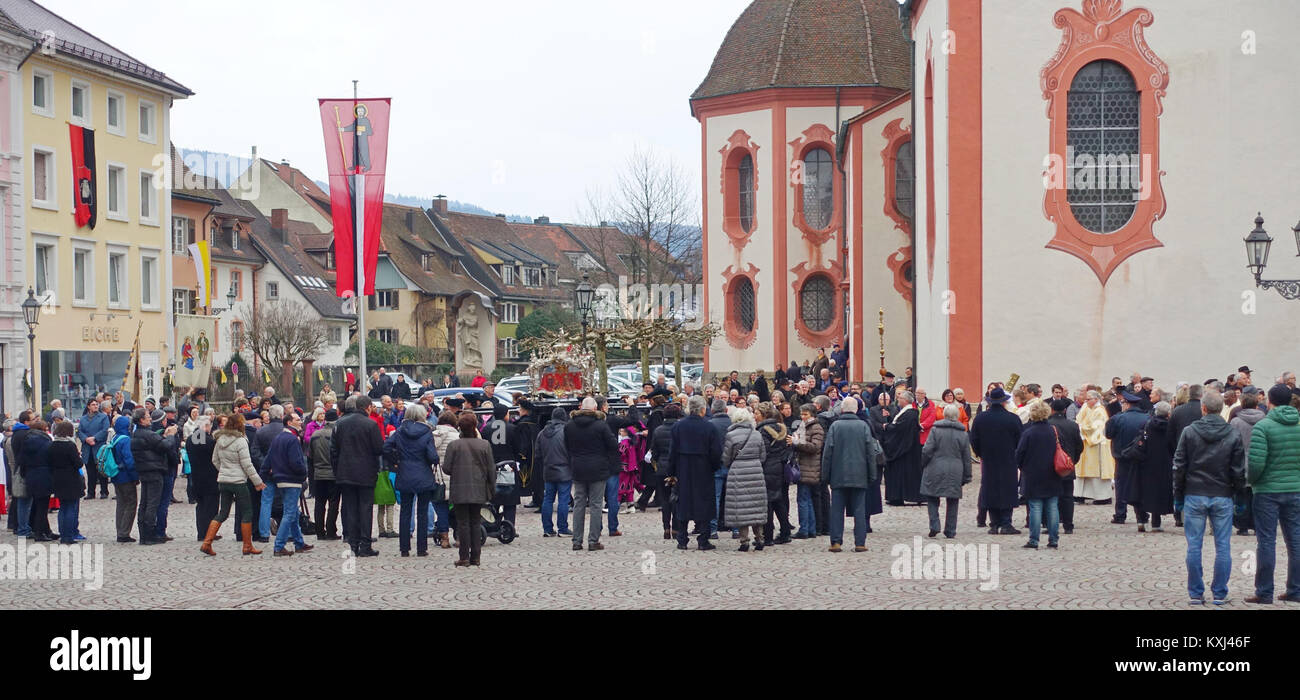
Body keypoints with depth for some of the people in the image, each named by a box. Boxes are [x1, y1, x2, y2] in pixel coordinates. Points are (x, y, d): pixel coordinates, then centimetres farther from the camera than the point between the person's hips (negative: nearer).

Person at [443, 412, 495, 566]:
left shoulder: (454, 445, -7)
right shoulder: (484, 445, -2)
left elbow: (446, 468, -5)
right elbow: (491, 469, 2)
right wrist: (492, 488, 13)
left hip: (460, 491, -2)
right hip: (479, 491, 2)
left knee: (463, 523, 2)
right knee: (475, 523, 10)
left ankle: (464, 557, -1)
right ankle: (475, 557, 10)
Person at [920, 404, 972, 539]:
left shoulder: (935, 430, -6)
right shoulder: (963, 434, 2)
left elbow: (927, 451, -8)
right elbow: (967, 458, 6)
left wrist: (923, 466, 8)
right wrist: (966, 476, 14)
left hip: (935, 471, -2)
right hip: (955, 473, 2)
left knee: (932, 499, 10)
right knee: (952, 502, 10)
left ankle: (934, 526, -5)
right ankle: (950, 531, 12)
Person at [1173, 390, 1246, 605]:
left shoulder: (1189, 432, -3)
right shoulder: (1233, 436, -2)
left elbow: (1179, 466, -1)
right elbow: (1239, 471, 0)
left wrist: (1178, 496, 7)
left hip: (1194, 496, 0)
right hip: (1222, 497, 0)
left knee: (1194, 546, 5)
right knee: (1223, 547, 6)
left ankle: (1196, 594, 6)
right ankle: (1220, 594, 7)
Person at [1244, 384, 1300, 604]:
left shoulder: (1263, 427, -11)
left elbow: (1256, 462, -18)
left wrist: (1251, 480, 1)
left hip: (1268, 490, -4)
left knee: (1266, 542, 1)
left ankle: (1264, 592, 3)